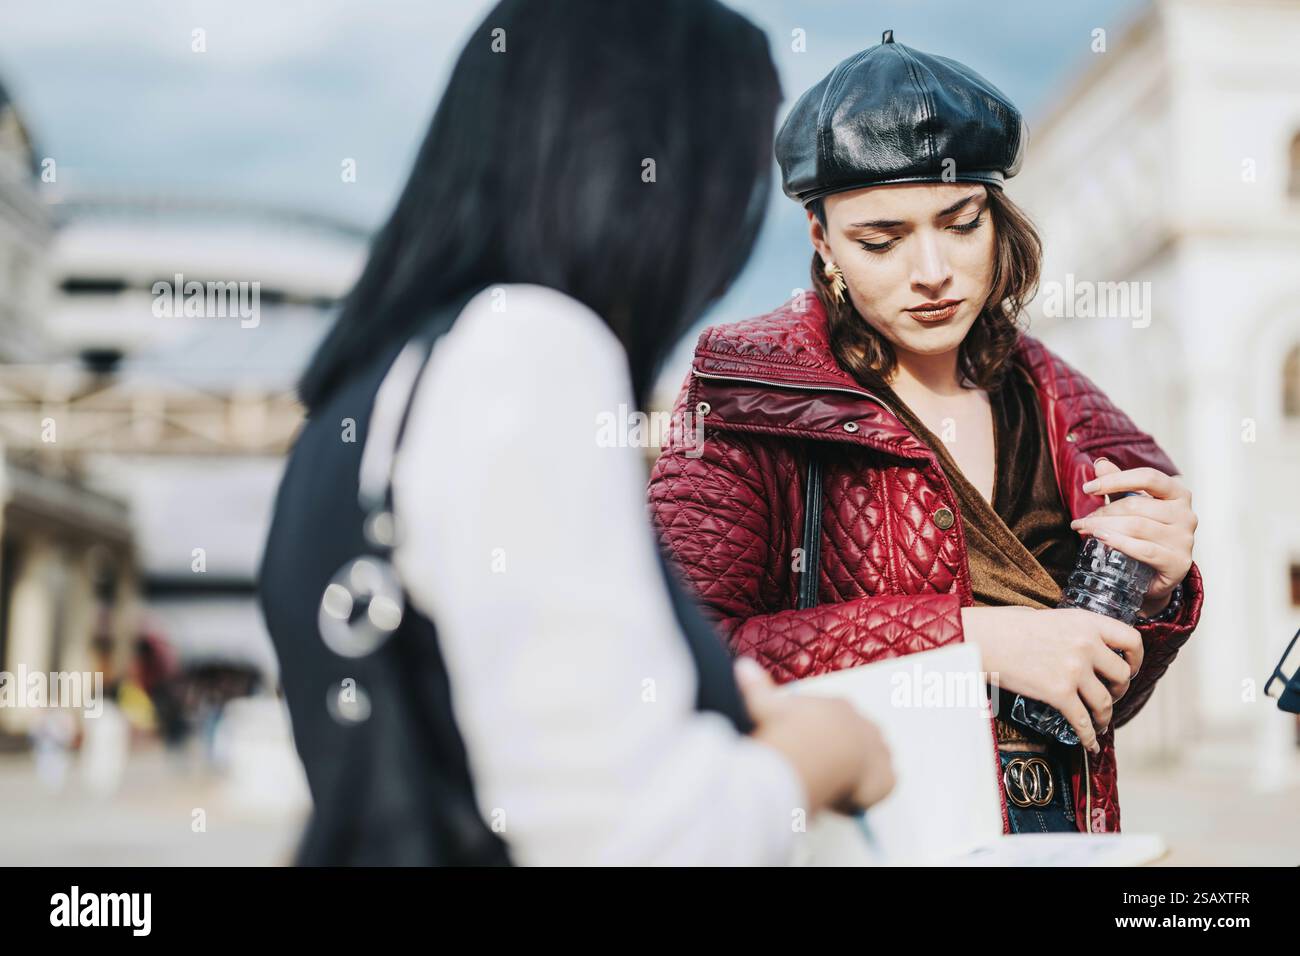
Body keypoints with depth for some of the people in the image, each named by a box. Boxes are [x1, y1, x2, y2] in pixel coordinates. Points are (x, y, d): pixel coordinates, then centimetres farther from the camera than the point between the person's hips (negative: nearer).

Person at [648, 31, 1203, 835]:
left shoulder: (1058, 406, 9)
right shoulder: (753, 389, -5)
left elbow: (1101, 706, 15)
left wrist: (1156, 593, -5)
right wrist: (968, 639, -17)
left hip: (1065, 827, 4)